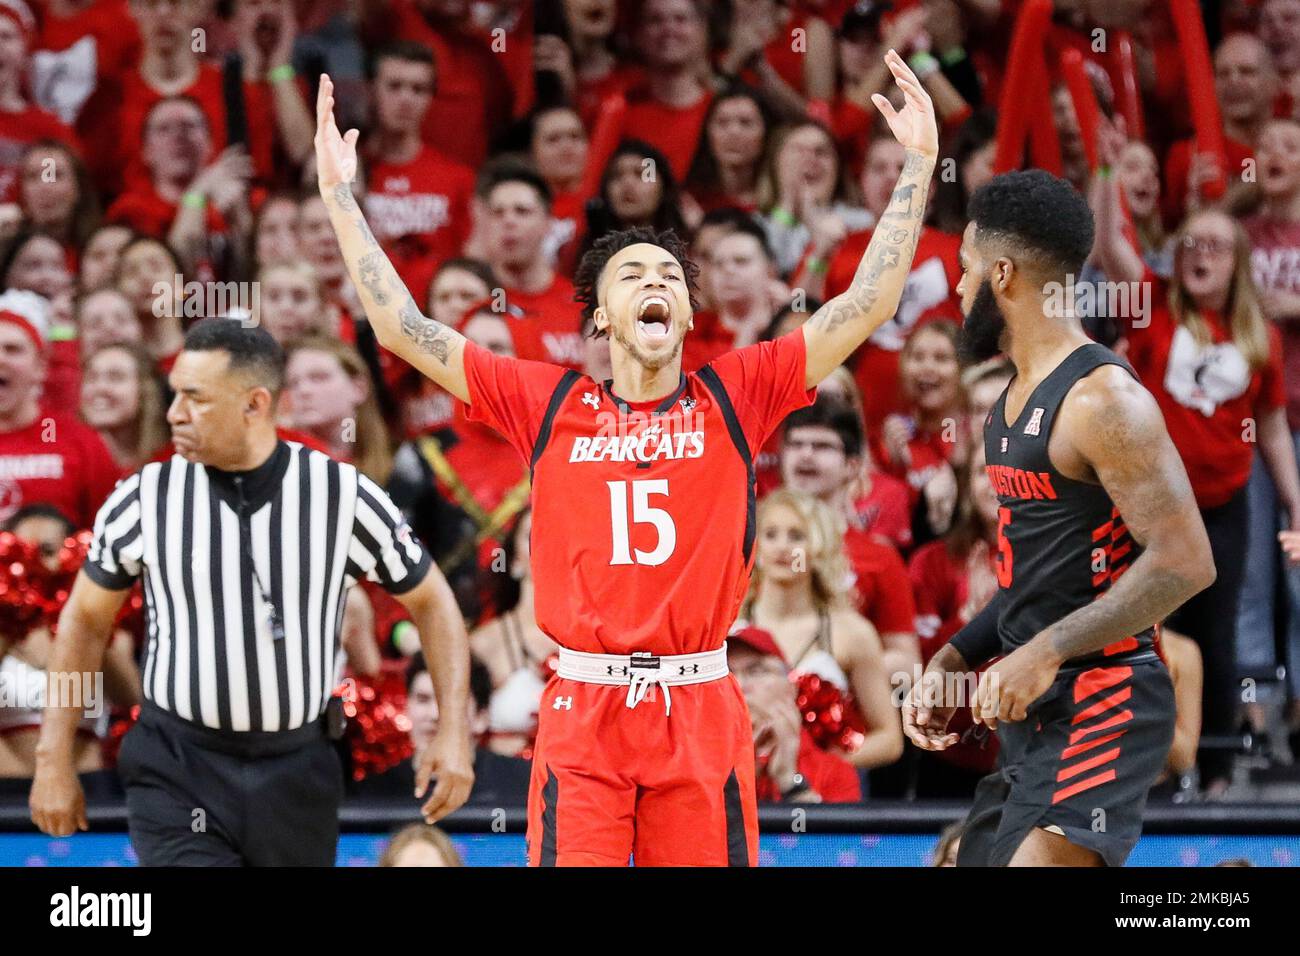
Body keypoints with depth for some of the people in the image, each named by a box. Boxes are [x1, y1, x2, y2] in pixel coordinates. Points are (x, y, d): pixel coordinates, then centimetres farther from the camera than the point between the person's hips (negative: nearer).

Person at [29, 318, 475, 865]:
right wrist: (53, 759, 7)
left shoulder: (345, 496, -5)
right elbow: (85, 619, 9)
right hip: (177, 777, -1)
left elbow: (430, 599, 7)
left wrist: (453, 730, -3)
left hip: (296, 777, 1)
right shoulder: (146, 498, -3)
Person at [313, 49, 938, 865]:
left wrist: (918, 166, 1)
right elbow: (403, 328, 7)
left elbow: (869, 306, 3)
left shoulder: (736, 395, 6)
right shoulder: (546, 401, 6)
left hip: (701, 711, 0)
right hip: (583, 706, 0)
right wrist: (340, 195, 6)